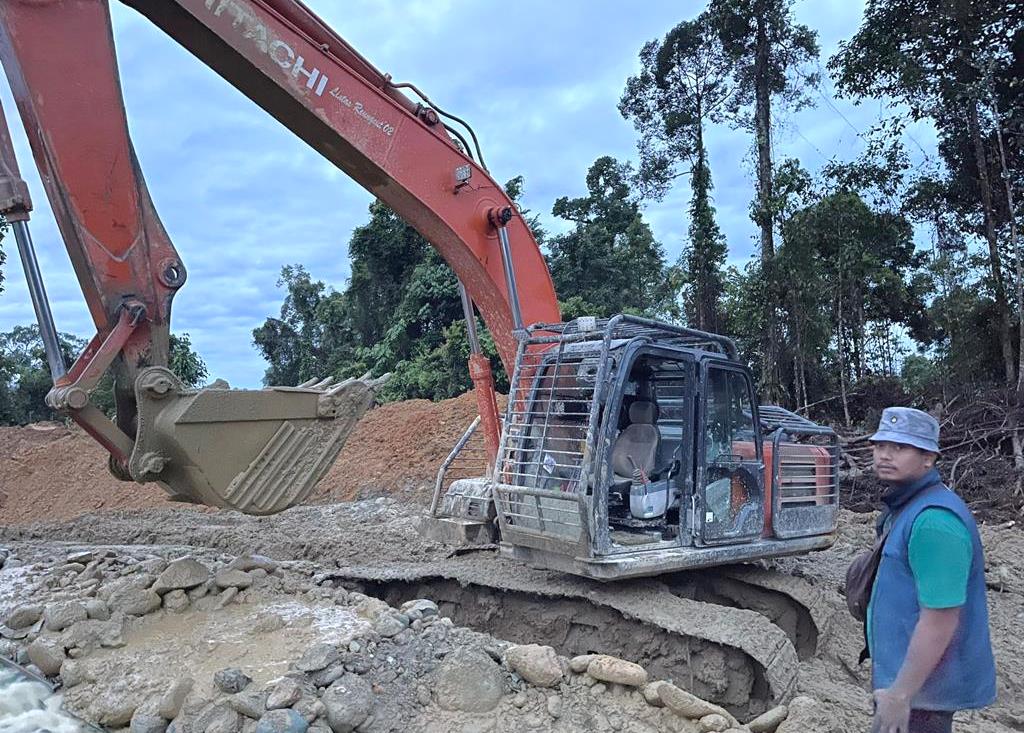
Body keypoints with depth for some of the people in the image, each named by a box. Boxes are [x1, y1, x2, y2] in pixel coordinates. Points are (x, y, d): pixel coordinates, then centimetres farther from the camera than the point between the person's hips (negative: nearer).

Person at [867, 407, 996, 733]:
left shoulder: (934, 520, -26)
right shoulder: (906, 505, 6)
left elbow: (940, 618, -28)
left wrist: (900, 694, -23)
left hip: (923, 684, -9)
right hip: (904, 670, 9)